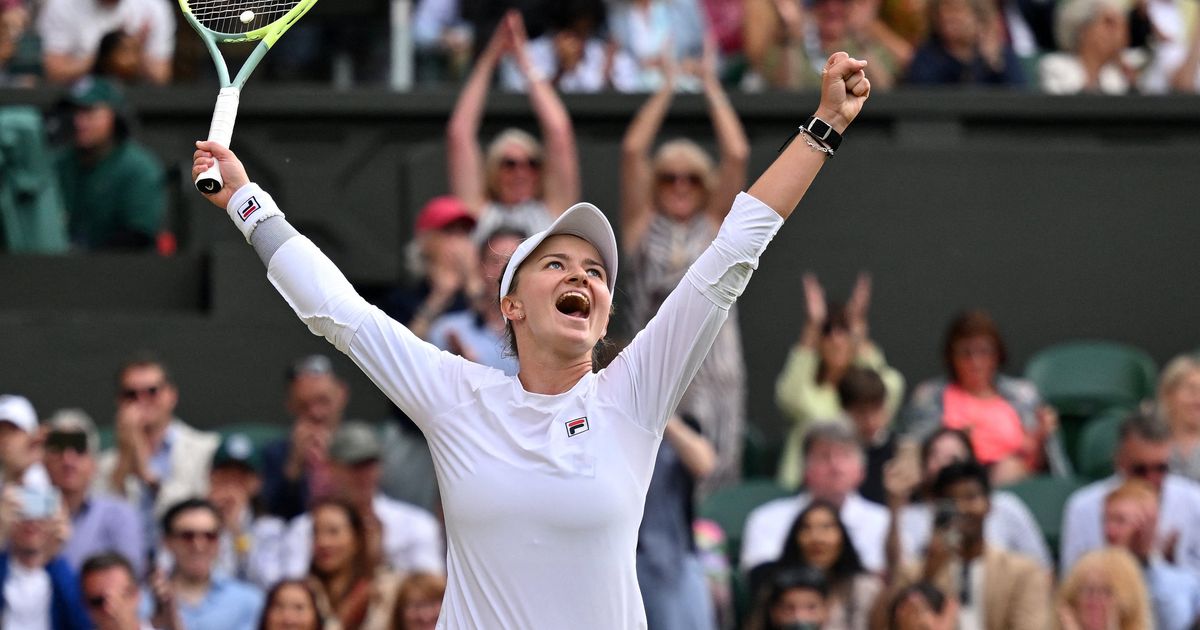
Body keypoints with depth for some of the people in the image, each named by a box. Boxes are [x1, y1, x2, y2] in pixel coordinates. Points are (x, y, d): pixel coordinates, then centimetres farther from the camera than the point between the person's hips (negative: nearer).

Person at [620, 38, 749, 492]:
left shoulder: (716, 225, 11)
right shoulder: (644, 225, 11)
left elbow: (737, 156, 2)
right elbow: (632, 150, 3)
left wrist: (712, 86, 6)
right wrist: (667, 87, 6)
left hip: (712, 366, 0)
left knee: (712, 476, -6)